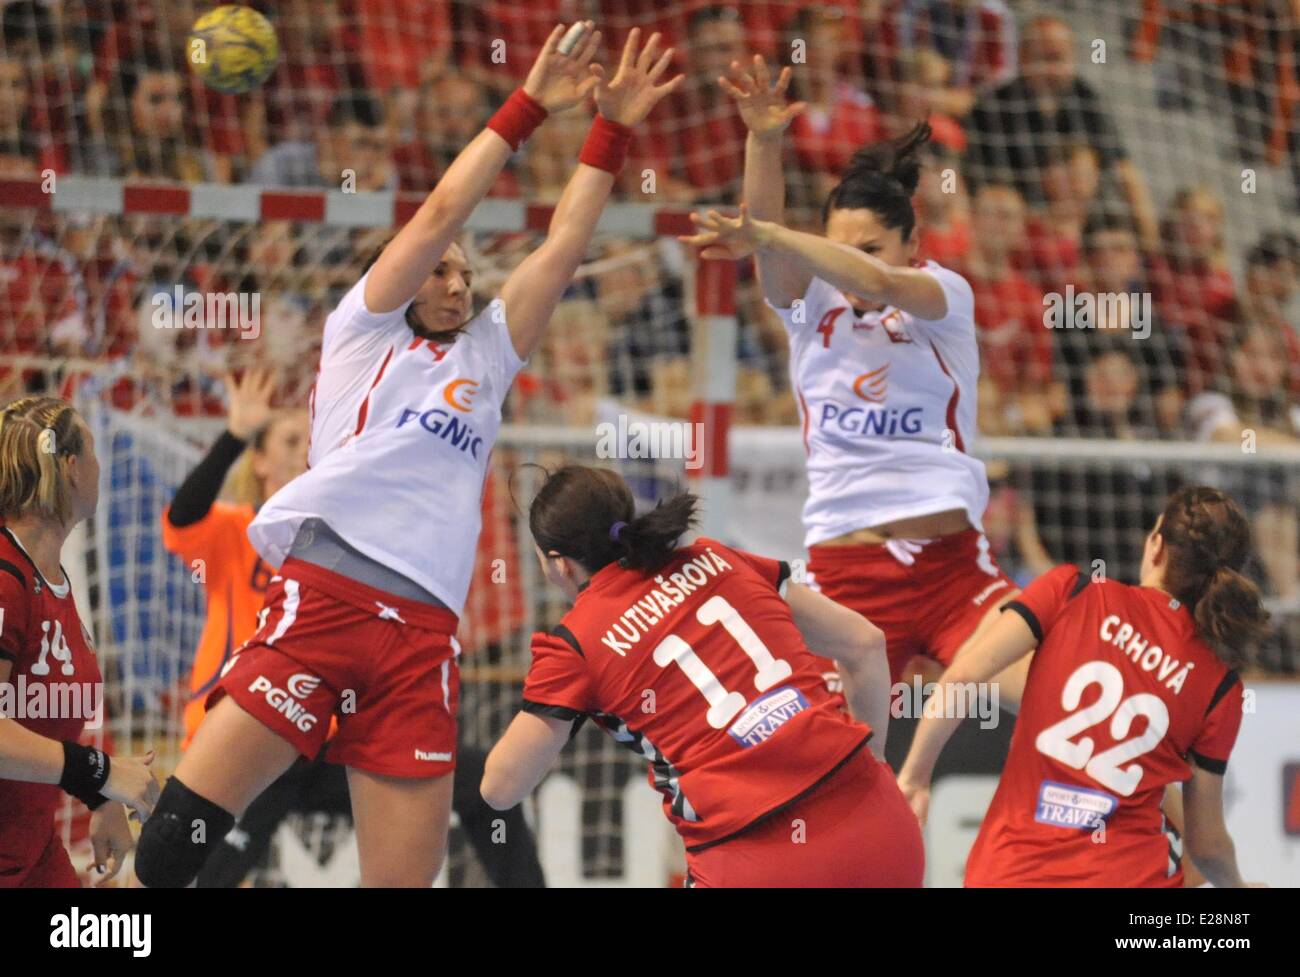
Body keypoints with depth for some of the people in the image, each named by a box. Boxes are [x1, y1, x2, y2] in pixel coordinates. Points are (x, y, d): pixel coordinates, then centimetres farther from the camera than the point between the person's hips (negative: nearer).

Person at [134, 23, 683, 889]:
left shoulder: (485, 357, 27)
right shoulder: (363, 332, 16)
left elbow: (564, 250, 23)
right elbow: (441, 214, 7)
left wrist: (612, 133, 18)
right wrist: (528, 109, 8)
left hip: (424, 633, 4)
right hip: (324, 592, -4)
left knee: (408, 875, -4)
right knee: (184, 828, -16)